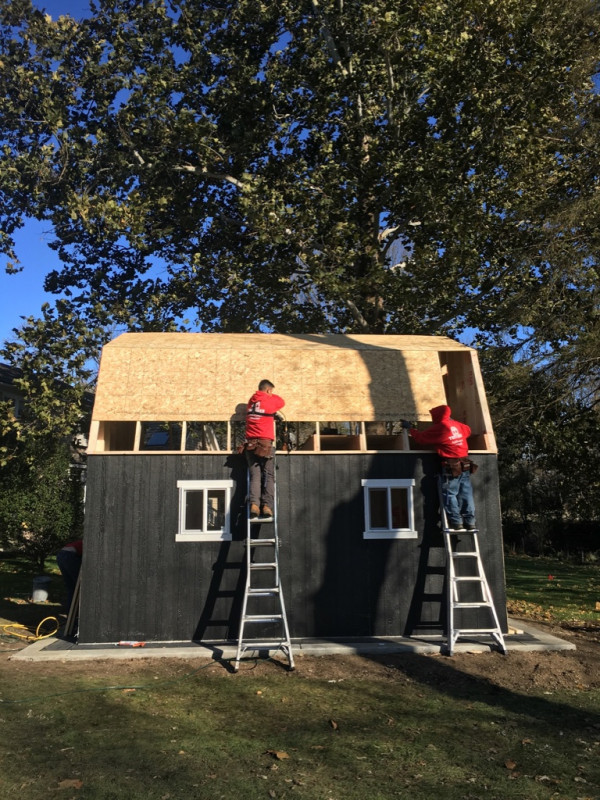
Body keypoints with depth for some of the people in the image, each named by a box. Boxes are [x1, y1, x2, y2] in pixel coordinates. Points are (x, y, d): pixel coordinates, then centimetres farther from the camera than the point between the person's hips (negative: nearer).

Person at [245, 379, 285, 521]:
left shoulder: (251, 401, 13)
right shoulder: (270, 401, 2)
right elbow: (282, 402, 22)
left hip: (251, 444, 4)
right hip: (265, 443, -4)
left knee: (255, 476, 0)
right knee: (268, 476, 0)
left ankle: (254, 505, -18)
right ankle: (267, 507, -12)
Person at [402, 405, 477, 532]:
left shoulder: (438, 428, -7)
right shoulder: (457, 425, 12)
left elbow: (421, 437, 0)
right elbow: (468, 430, 33)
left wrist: (409, 428, 15)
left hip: (451, 465, -7)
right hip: (465, 464, 7)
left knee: (449, 494, 0)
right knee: (466, 494, 9)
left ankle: (456, 523, -4)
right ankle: (470, 522, 9)